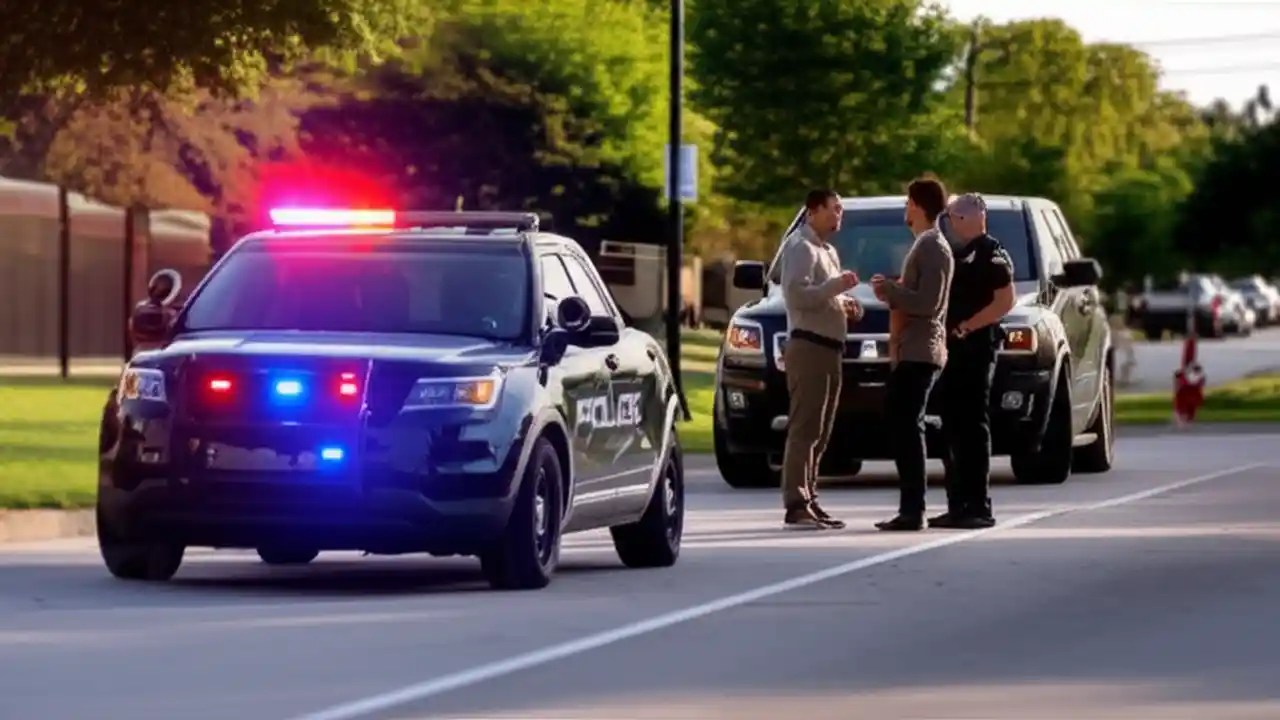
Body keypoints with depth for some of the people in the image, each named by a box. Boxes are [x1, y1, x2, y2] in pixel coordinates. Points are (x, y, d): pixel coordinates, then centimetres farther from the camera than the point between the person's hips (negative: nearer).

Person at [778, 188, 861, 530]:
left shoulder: (828, 250, 23)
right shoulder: (800, 248, -8)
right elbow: (797, 294, -21)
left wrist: (845, 304, 14)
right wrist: (838, 285, -22)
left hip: (829, 348, 10)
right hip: (808, 345, -10)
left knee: (819, 432, 11)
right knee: (804, 428, -13)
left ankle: (808, 500, 15)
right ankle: (796, 506, -16)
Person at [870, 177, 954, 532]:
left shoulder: (933, 248, -11)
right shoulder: (924, 246, 21)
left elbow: (927, 303, -20)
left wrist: (889, 290, -11)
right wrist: (892, 292, 12)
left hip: (919, 352, -10)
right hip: (910, 352, 10)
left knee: (907, 427, -11)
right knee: (902, 428, 10)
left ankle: (913, 511, -13)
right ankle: (910, 509, 13)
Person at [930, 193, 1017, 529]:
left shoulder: (991, 253, -6)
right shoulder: (955, 254, 20)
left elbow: (1006, 300, -15)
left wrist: (967, 326, -18)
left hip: (976, 347, -9)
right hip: (951, 349, 9)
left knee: (973, 427, -9)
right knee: (952, 429, 8)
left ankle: (979, 507, -9)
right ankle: (958, 505, 12)